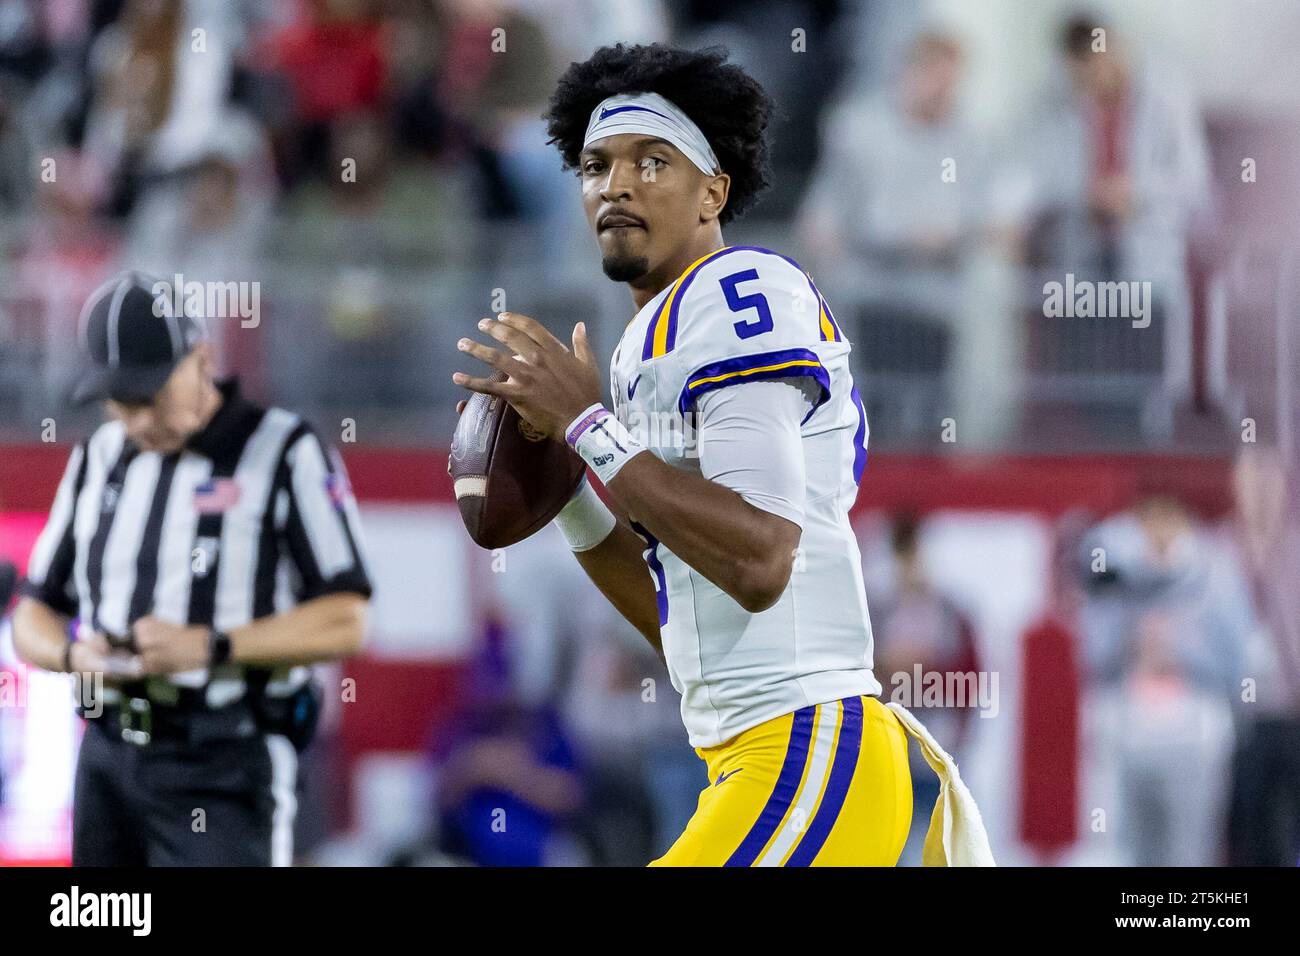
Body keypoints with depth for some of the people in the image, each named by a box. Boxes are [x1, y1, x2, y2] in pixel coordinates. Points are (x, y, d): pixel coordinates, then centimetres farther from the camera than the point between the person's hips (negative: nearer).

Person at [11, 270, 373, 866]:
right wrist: (77, 655, -7)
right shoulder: (100, 459, 14)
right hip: (107, 761, 6)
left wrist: (208, 648, -22)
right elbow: (33, 620, 17)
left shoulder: (284, 453, -5)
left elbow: (344, 622, -10)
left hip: (225, 769, -6)